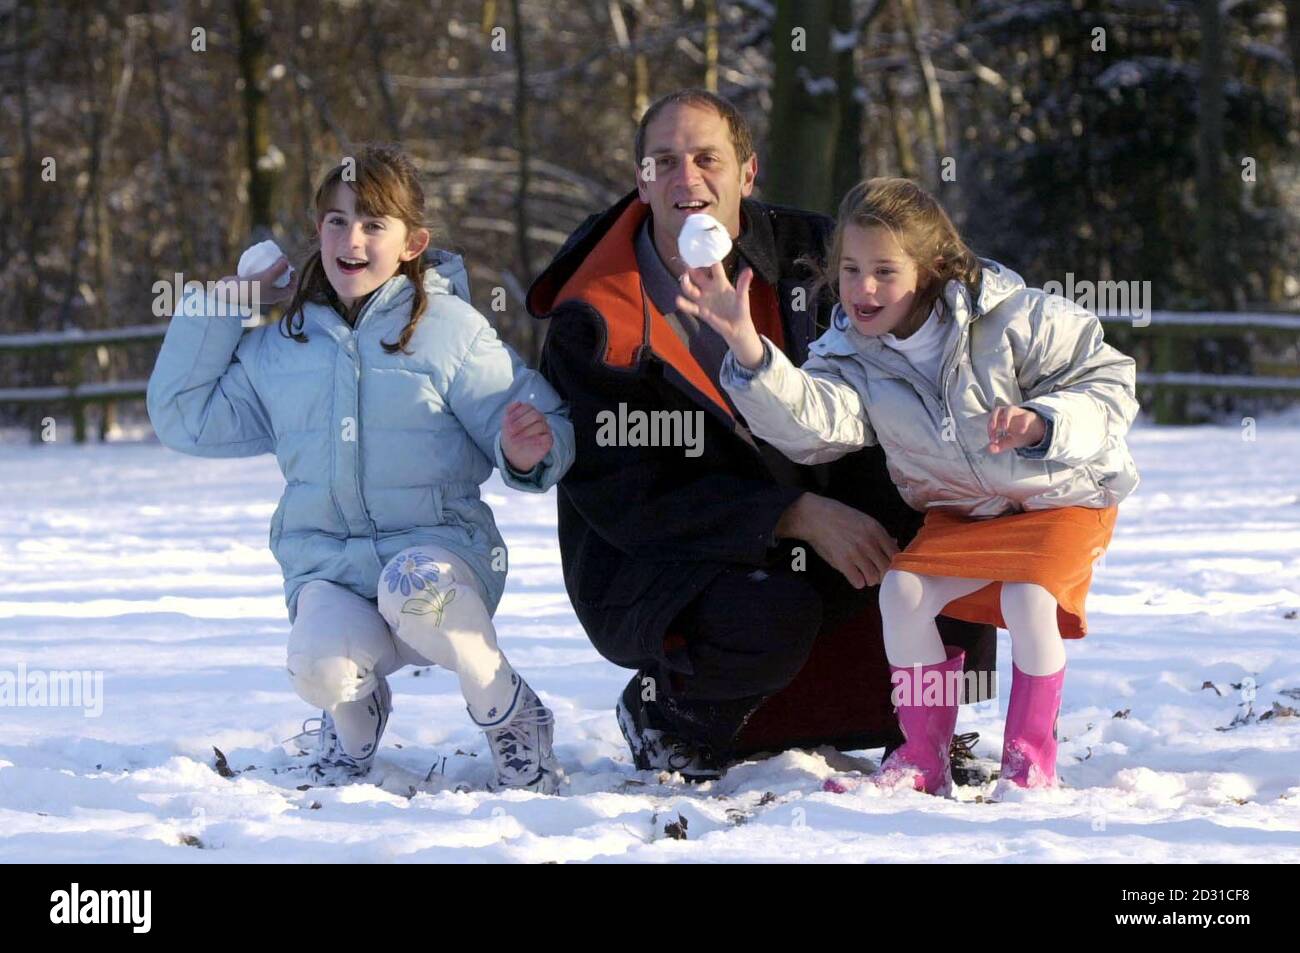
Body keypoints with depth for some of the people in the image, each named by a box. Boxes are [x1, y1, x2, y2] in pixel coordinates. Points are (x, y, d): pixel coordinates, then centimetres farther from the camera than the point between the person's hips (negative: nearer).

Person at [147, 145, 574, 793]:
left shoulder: (450, 329, -1)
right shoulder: (279, 346, 12)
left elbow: (543, 427, -2)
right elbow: (184, 419, 17)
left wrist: (527, 454, -26)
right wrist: (219, 308, 12)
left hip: (438, 550, -2)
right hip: (328, 573, 2)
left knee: (414, 585, -40)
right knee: (319, 667, -32)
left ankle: (508, 712, -11)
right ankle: (356, 714, 8)